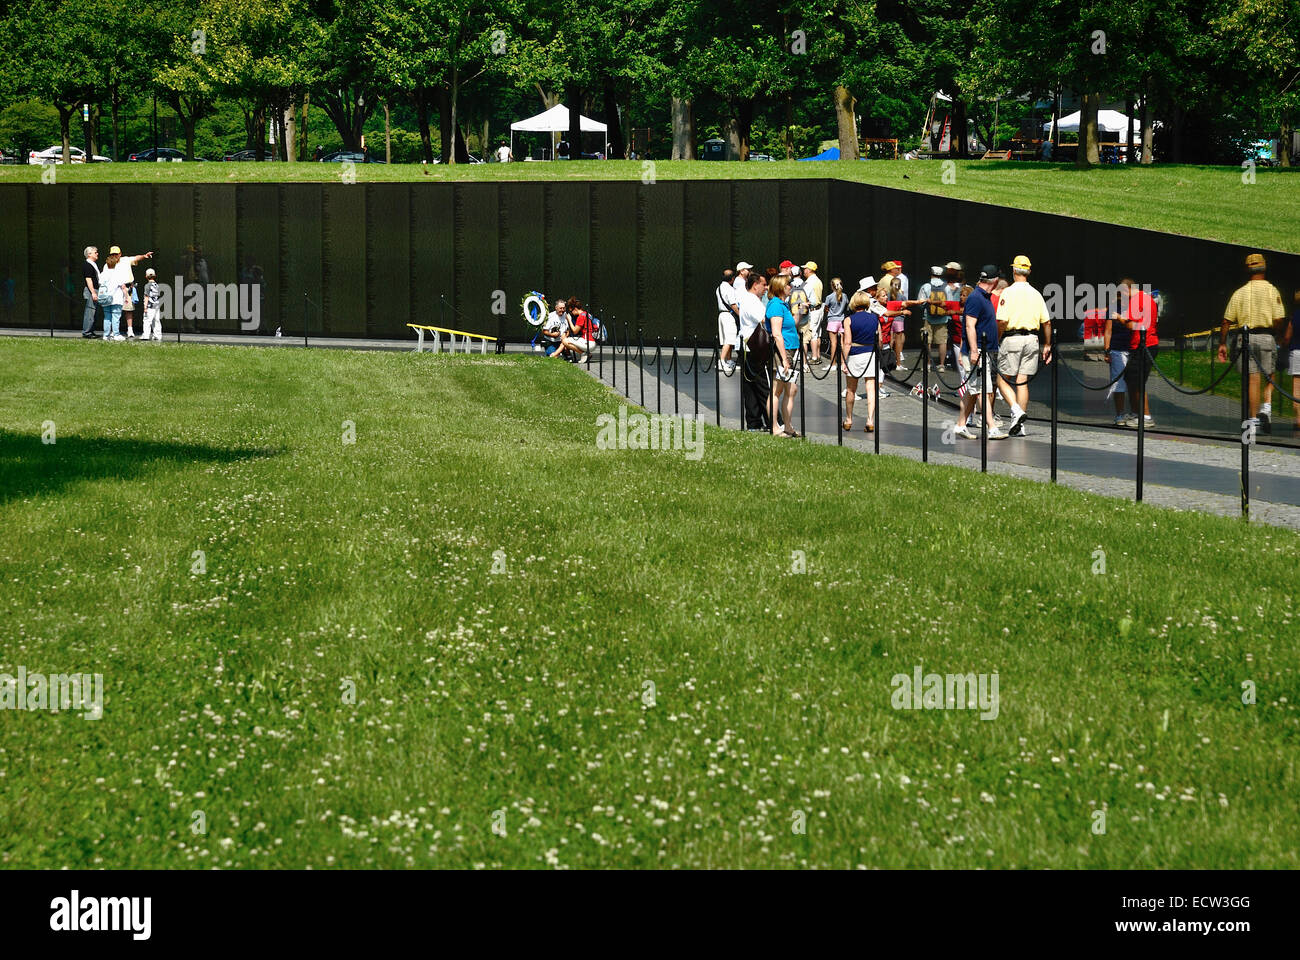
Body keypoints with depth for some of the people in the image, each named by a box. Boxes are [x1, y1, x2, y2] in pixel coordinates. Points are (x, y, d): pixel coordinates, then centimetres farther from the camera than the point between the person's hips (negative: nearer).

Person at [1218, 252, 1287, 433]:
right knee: (1270, 377, 9)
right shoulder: (1272, 291, -1)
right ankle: (1267, 407, -13)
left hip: (1245, 337, 2)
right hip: (1266, 337, -2)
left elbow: (1227, 321, 5)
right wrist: (1274, 333, 11)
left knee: (1253, 379, 4)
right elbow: (1279, 319, -9)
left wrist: (1222, 344, 10)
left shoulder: (1240, 292, 7)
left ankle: (1253, 417, 4)